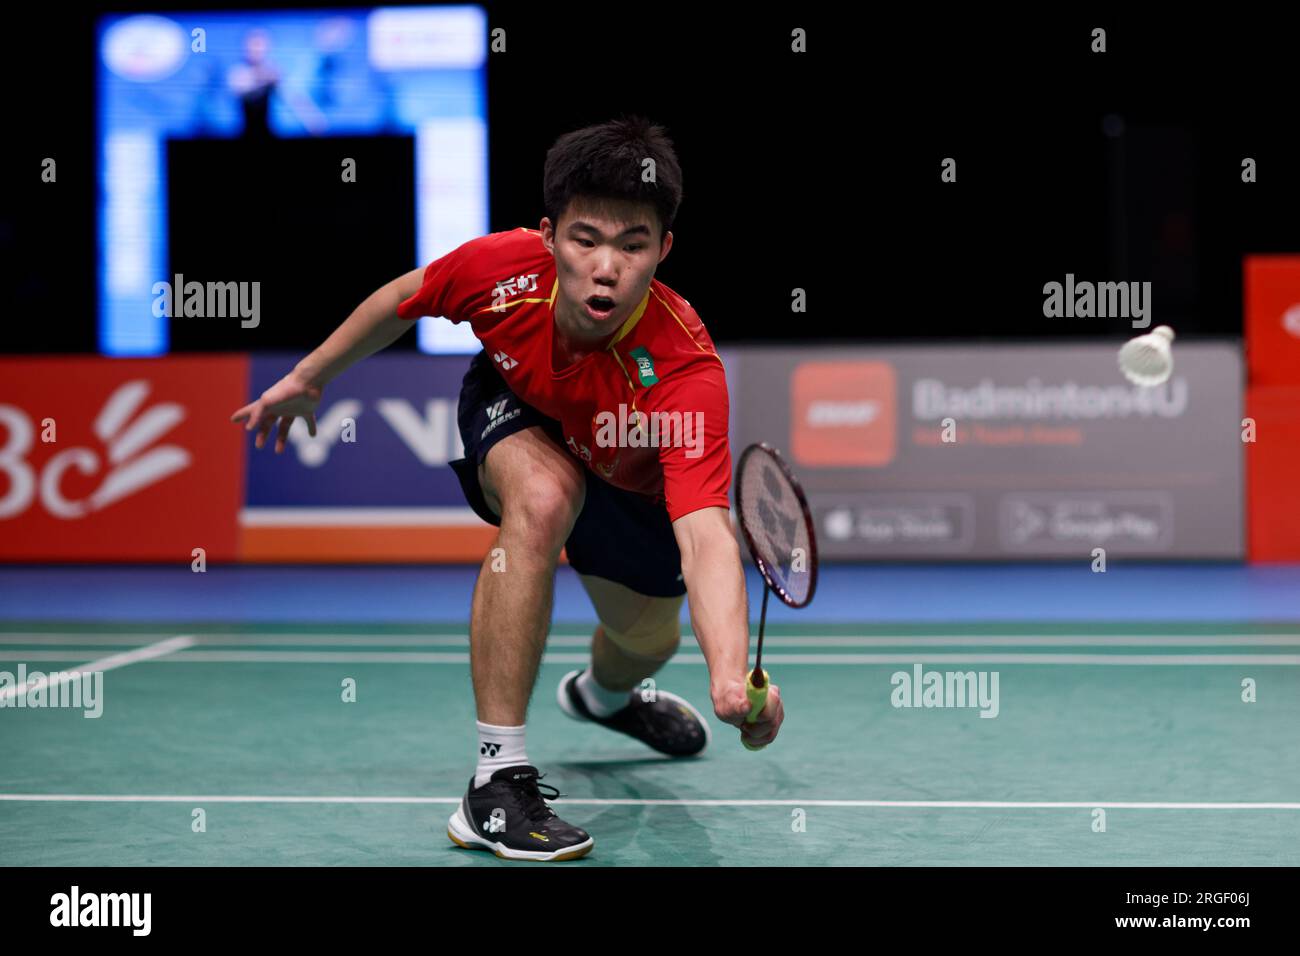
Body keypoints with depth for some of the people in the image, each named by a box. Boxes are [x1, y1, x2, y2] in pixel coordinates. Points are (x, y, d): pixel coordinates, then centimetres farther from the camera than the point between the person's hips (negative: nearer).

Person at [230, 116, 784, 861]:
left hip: (626, 486, 1)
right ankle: (496, 785, -29)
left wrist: (733, 675, -74)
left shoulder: (686, 370, -45)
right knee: (543, 496, -35)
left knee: (649, 641, 14)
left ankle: (603, 694, 58)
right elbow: (404, 299, -12)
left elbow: (705, 534, -58)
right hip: (512, 408, -1)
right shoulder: (499, 268, -37)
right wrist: (310, 376, 2)